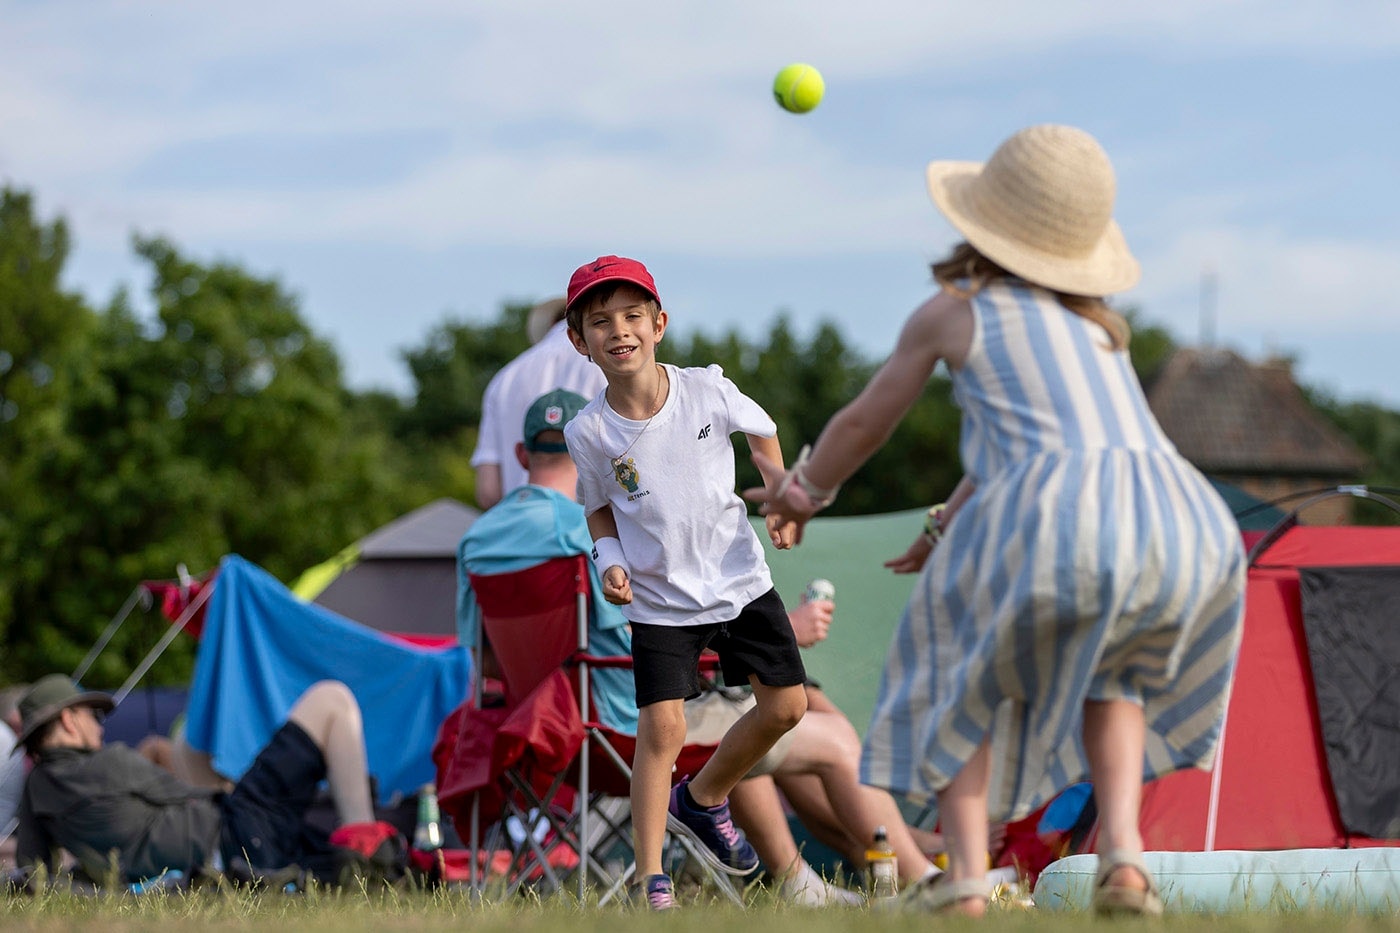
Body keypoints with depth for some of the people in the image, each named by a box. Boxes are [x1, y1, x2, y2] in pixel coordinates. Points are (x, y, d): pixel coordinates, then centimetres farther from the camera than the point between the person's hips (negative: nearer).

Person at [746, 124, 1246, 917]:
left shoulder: (953, 312, 18)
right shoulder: (1099, 323, 31)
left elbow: (865, 423, 31)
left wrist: (803, 490, 50)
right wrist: (950, 527, 57)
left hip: (1054, 518, -4)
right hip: (1184, 520, 4)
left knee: (966, 663, 24)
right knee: (1114, 666, 33)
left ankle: (967, 873, 9)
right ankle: (1123, 853, 11)